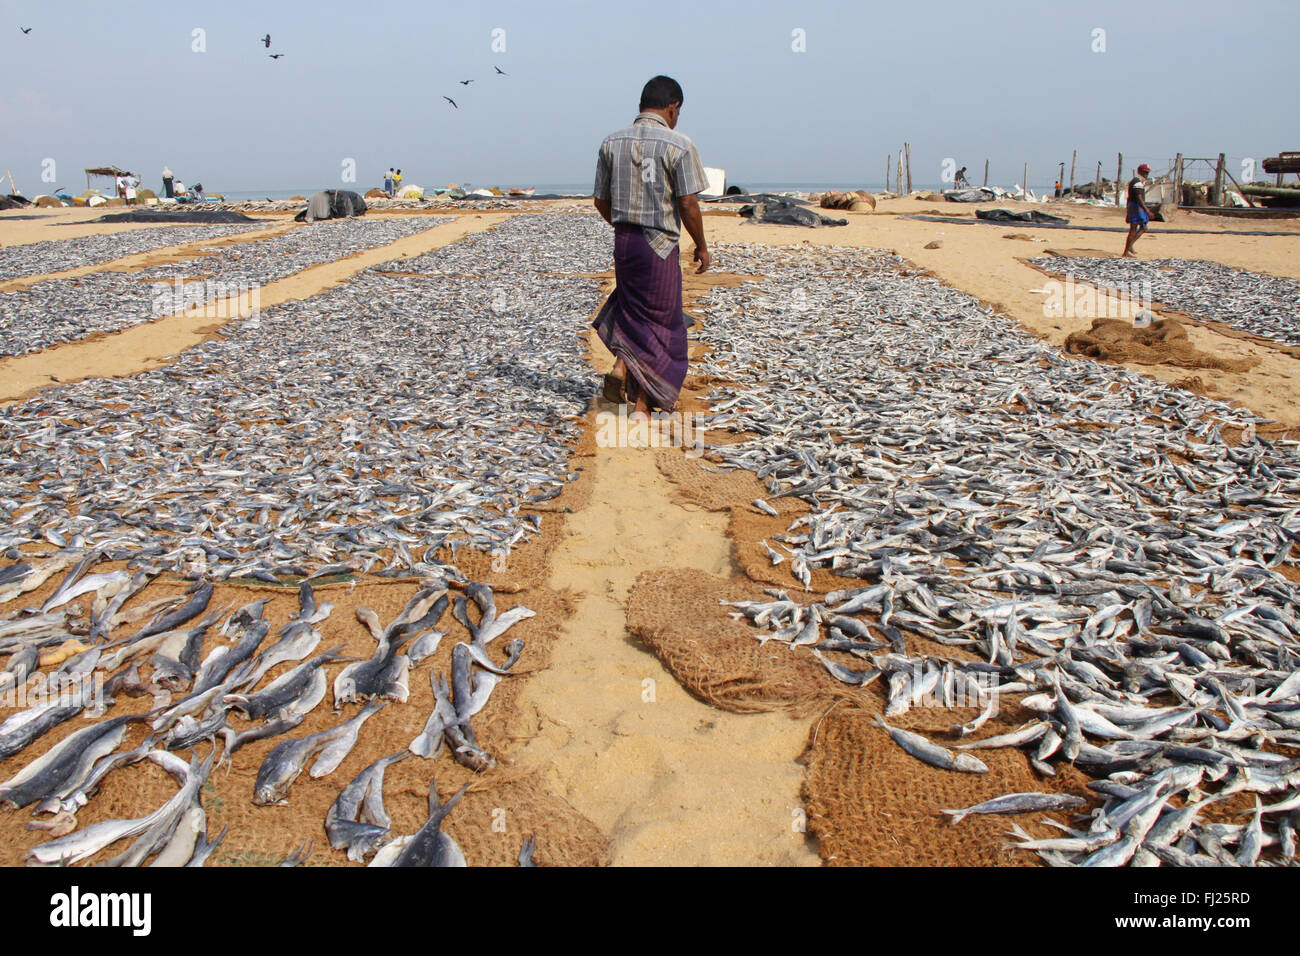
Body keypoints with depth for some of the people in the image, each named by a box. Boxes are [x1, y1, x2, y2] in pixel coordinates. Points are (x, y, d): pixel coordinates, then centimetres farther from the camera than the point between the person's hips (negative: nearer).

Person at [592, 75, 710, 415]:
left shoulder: (612, 142, 3)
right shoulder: (678, 145, -11)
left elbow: (601, 200, 7)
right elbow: (687, 203, -13)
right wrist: (701, 246, 0)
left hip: (623, 240, 5)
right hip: (660, 245, -4)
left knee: (632, 307, 24)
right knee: (659, 318, 7)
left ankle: (621, 365, 4)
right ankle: (644, 401, 11)